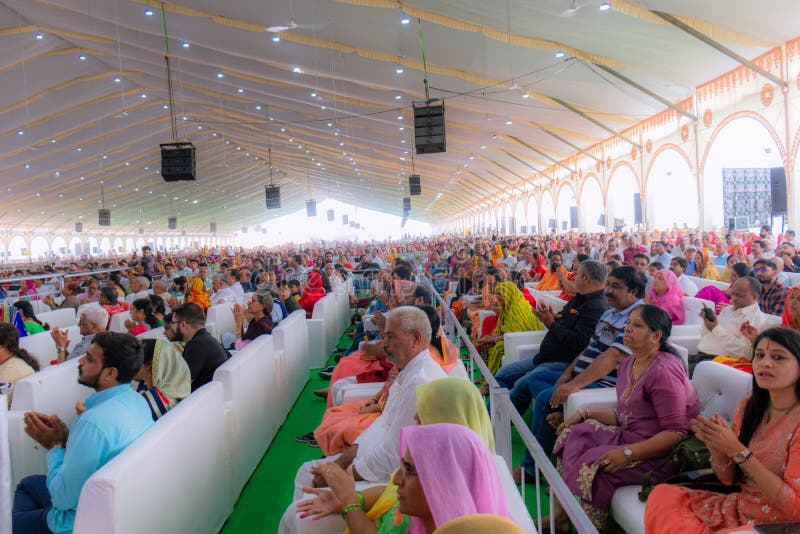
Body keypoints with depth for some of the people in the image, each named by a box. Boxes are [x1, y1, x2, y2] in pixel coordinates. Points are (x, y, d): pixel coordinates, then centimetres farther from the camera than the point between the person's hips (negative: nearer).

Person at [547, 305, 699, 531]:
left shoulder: (664, 371, -21)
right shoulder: (628, 364, 9)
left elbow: (676, 433, -23)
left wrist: (628, 453, -28)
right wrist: (585, 414, 5)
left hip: (660, 454, -10)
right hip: (629, 436, 10)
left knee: (592, 464, -24)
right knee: (572, 435, 0)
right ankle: (559, 514, 0)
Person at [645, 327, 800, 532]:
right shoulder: (748, 406, 3)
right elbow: (729, 479, 8)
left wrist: (738, 451, -22)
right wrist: (716, 447, -13)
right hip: (739, 508, 6)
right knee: (662, 494, -13)